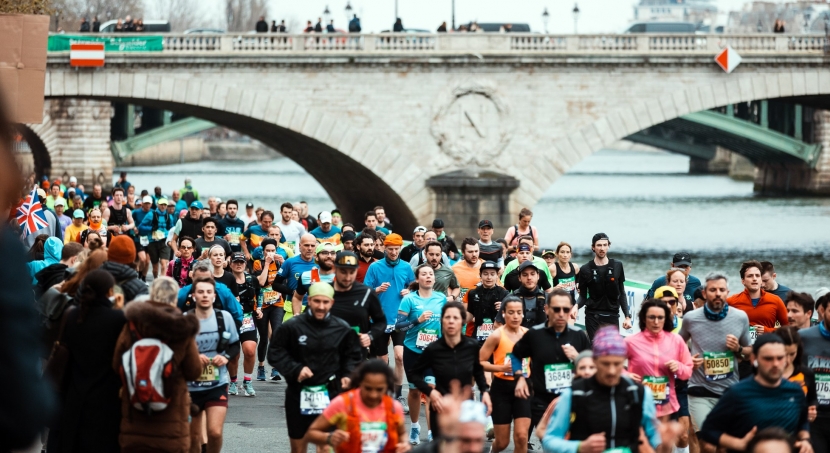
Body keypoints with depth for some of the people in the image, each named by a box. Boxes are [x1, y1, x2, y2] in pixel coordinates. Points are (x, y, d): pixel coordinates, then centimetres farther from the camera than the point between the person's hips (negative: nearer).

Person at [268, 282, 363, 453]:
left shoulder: (342, 329, -5)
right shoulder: (292, 326, -11)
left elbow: (352, 355, 10)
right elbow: (275, 352, -4)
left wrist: (347, 375, -5)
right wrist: (295, 369, -16)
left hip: (329, 394, 0)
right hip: (299, 394, 0)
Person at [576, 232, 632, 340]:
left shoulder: (617, 266, 7)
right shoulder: (586, 270, 3)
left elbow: (622, 294, 12)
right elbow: (583, 297, 3)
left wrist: (627, 316, 3)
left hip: (612, 316, 1)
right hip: (593, 317, -1)